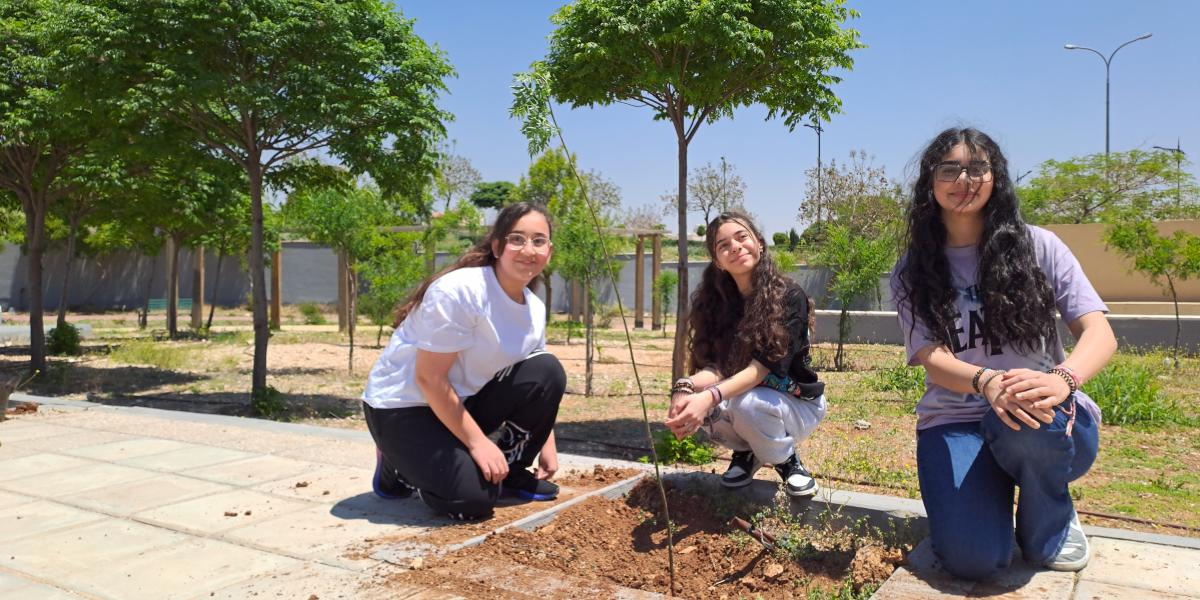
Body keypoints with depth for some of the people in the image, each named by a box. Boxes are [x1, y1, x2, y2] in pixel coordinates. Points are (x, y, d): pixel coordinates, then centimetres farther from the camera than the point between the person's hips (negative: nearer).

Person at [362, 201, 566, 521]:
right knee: (473, 498, -24)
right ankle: (397, 466, 6)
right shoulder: (458, 291, -26)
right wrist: (477, 441, -21)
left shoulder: (535, 308, -2)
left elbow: (540, 384, 9)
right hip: (402, 405, -7)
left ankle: (511, 472, 5)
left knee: (547, 370, -12)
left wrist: (546, 443, 1)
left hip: (463, 400, 7)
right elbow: (429, 378, -25)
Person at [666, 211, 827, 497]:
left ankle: (787, 461, -4)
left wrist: (710, 396, -45)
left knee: (745, 402, -36)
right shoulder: (715, 302, -5)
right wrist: (686, 387, -37)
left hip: (797, 404, -4)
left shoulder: (790, 297, -20)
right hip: (744, 395, 4)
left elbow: (762, 366, -29)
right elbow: (716, 366, -14)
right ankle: (746, 452, 4)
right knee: (690, 403, -27)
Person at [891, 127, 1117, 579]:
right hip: (955, 422, 0)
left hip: (1054, 425, 1)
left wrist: (1063, 378, -31)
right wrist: (987, 382, -33)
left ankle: (1051, 527, -4)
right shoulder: (912, 272, 2)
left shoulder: (1037, 246, 1)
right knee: (973, 558, -26)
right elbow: (931, 357, -9)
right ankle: (987, 491, 12)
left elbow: (1100, 333, -7)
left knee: (1030, 420, -39)